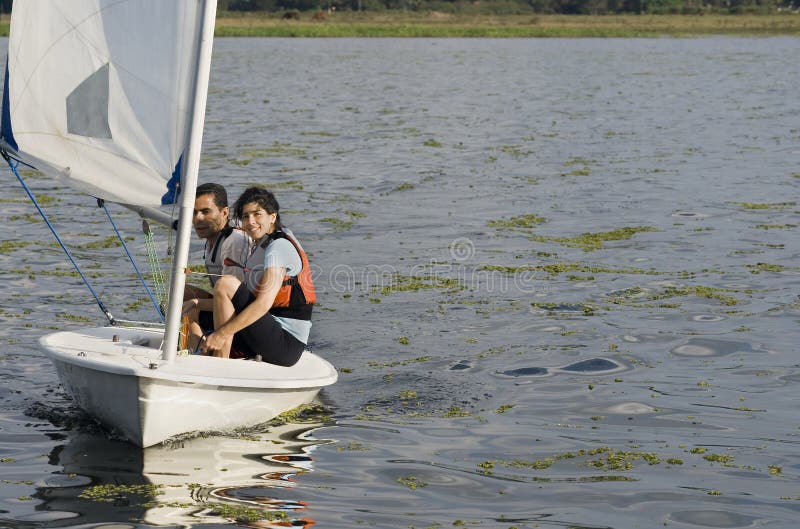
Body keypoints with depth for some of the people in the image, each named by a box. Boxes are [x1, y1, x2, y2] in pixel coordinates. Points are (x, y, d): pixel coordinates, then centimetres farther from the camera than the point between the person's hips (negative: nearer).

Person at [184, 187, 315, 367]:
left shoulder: (280, 247, -11)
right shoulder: (260, 246, 17)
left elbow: (264, 304, -22)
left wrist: (221, 334, -22)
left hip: (286, 346, -10)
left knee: (225, 284, -21)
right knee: (192, 309, 9)